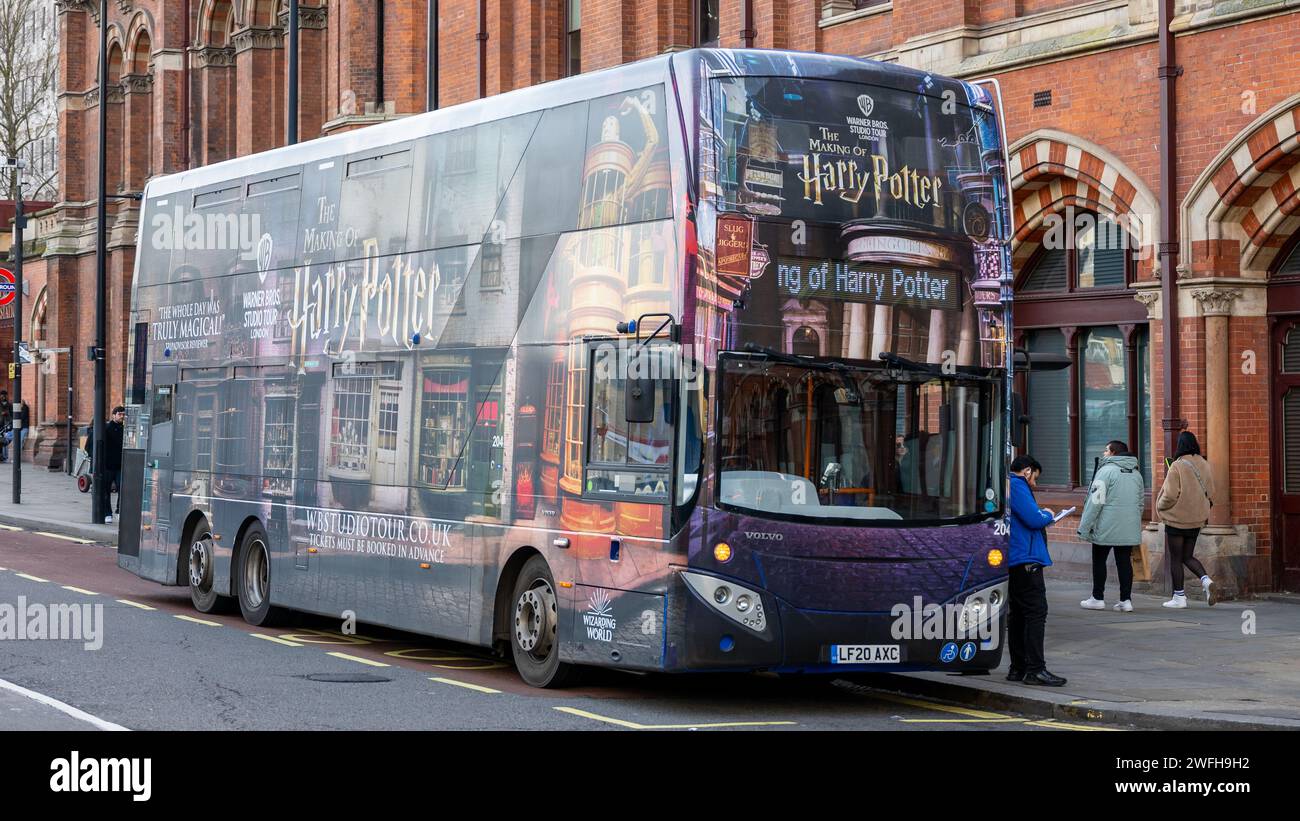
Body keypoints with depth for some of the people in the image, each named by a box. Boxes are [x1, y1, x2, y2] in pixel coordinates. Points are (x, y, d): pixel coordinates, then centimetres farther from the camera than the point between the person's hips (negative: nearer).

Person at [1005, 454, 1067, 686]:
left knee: (1018, 614, 13)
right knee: (1036, 612, -10)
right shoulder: (1017, 486, -11)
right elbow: (1033, 519, -19)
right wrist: (1048, 515, 1)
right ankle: (1035, 669, -14)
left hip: (1013, 562, 10)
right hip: (1025, 560, -10)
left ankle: (1018, 668, 16)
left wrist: (1042, 515, 13)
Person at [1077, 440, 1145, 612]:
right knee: (1124, 562, 8)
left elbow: (1096, 502, -15)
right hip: (1129, 530, 6)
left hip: (1106, 528, -6)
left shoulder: (1106, 471, -11)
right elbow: (1140, 503, 19)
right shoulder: (1136, 474, 12)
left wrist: (1085, 527, -12)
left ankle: (1098, 598, 12)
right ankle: (1126, 600, 5)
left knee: (1099, 561, 8)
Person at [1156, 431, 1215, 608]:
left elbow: (1171, 495, -20)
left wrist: (1161, 506, 0)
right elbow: (1210, 493, 8)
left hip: (1177, 518, -6)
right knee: (1187, 556, 17)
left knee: (1175, 559, 5)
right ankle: (1205, 579, -7)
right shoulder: (1203, 465, 1)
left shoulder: (1177, 466, -18)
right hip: (1196, 519, 6)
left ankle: (1179, 596, 8)